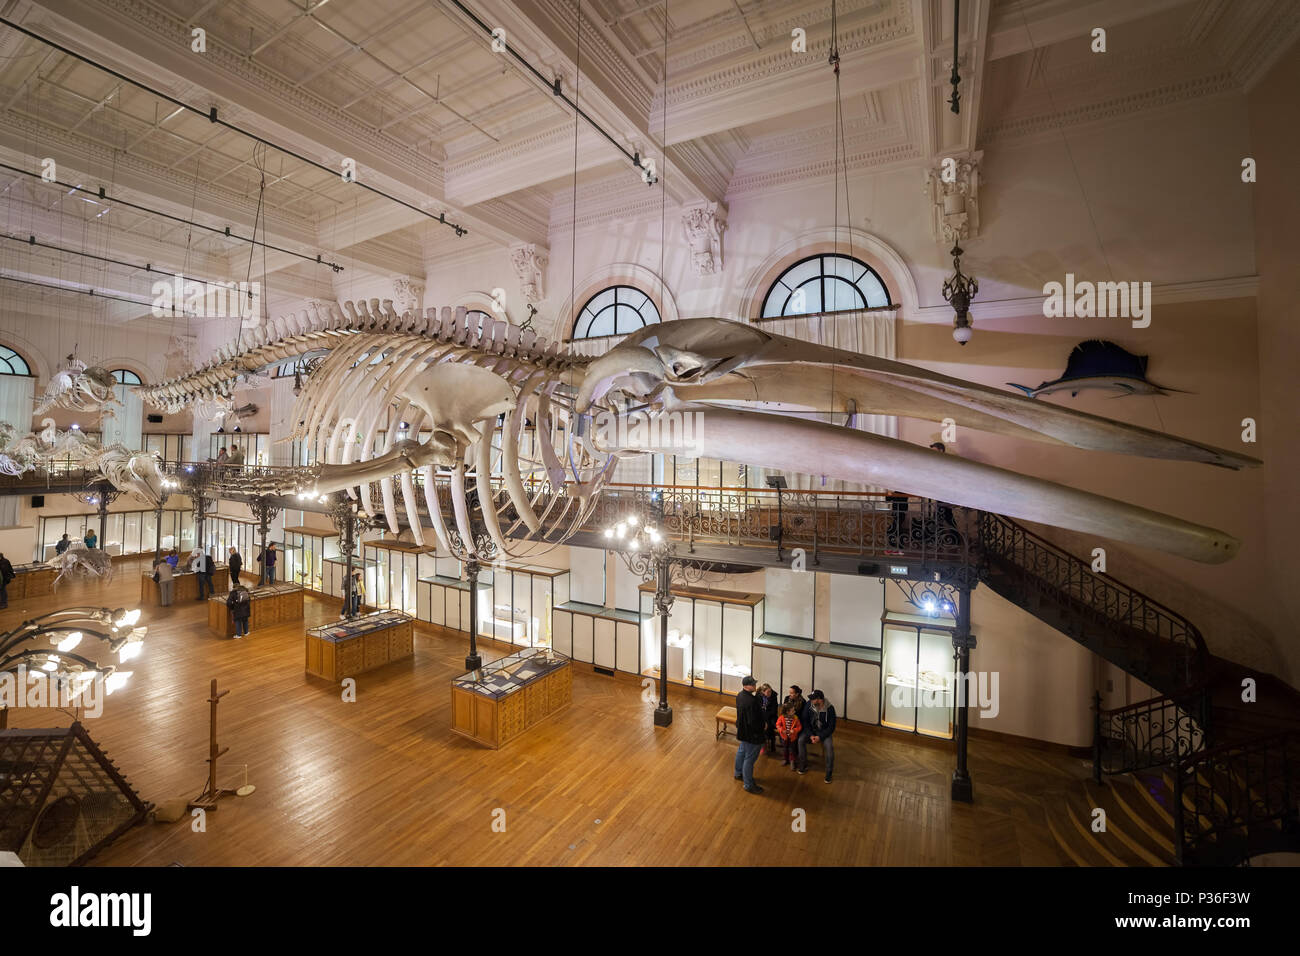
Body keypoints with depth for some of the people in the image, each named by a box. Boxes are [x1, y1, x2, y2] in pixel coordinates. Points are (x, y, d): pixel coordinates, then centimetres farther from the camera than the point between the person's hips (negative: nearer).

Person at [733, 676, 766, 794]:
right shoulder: (751, 701, -34)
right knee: (749, 759, 6)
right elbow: (753, 721, -30)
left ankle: (739, 773, 47)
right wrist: (760, 733, -14)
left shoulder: (740, 695, -5)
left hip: (742, 730, 9)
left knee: (741, 752, 27)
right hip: (751, 735, -9)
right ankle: (749, 785, 21)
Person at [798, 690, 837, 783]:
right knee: (801, 740, -22)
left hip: (824, 732, -2)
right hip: (811, 730, 2)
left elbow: (831, 727, -15)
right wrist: (810, 735, -18)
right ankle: (803, 766, -4)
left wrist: (820, 737, -22)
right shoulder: (809, 705, -17)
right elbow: (805, 721, -7)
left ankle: (829, 772, -9)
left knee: (829, 746, -28)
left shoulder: (830, 709, -23)